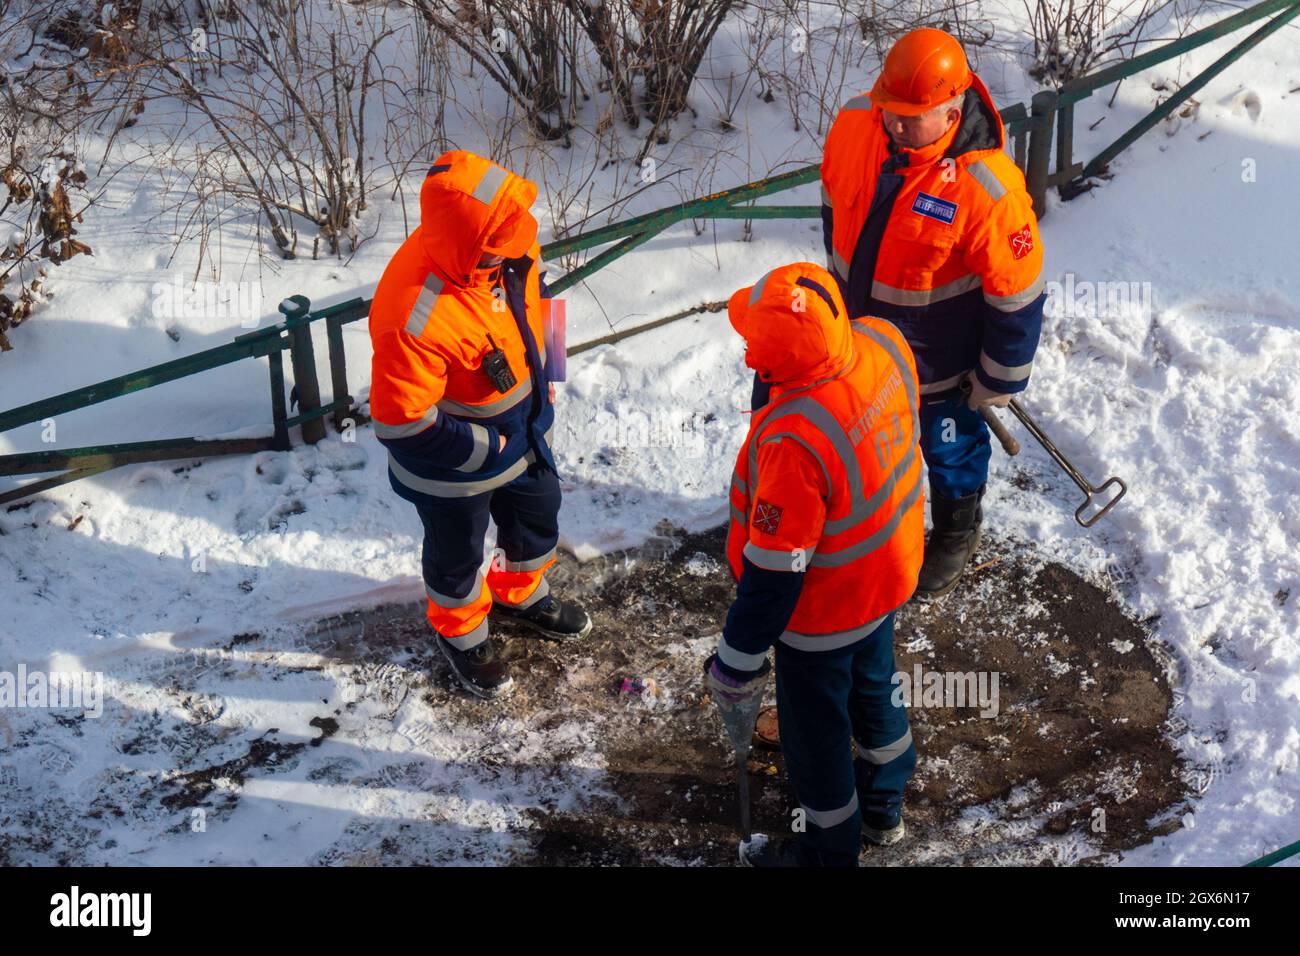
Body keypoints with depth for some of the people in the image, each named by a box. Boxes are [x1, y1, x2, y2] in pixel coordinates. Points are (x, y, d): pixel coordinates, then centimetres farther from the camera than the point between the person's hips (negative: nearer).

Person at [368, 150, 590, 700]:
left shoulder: (507, 248, -20)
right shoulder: (415, 318, -42)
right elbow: (401, 424, -33)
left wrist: (543, 376, 8)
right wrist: (486, 447, -24)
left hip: (524, 428, 7)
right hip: (454, 465, -7)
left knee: (538, 514, 30)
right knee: (458, 552, 22)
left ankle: (521, 594, 61)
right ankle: (461, 632, 53)